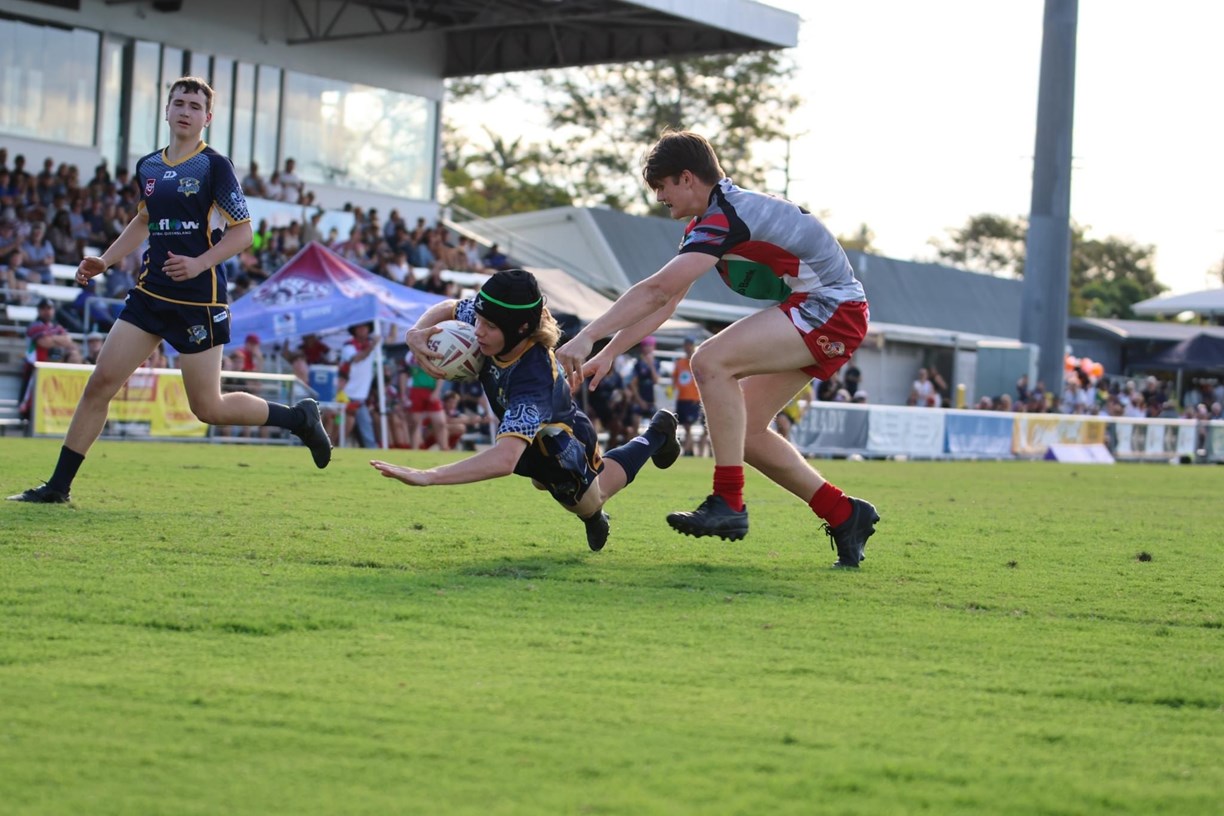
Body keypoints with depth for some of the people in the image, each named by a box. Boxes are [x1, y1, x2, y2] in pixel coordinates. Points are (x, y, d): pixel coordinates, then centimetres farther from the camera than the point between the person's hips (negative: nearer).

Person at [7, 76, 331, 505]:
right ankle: (58, 485, 5)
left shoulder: (214, 165, -7)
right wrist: (104, 260, 19)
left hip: (199, 299, -6)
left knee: (208, 408, -2)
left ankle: (298, 416, 20)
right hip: (150, 292, 6)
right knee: (100, 383, -2)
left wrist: (199, 263, -23)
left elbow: (242, 231, -9)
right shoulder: (147, 167, 10)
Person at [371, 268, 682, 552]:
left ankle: (655, 437, 42)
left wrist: (427, 477, -68)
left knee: (588, 502, 27)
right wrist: (416, 332, -29)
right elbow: (448, 308, -6)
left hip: (563, 444, -6)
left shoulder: (534, 380, -50)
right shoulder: (489, 318, -30)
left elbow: (505, 459, -62)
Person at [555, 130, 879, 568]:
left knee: (711, 361, -26)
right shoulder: (715, 215, 11)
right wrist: (607, 354, 9)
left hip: (831, 307, -11)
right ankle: (844, 515, 15)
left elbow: (656, 291, -29)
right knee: (743, 430, 5)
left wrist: (586, 337, -31)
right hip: (810, 308, 11)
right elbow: (665, 301, 13)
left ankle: (728, 504, -24)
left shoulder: (726, 217, -21)